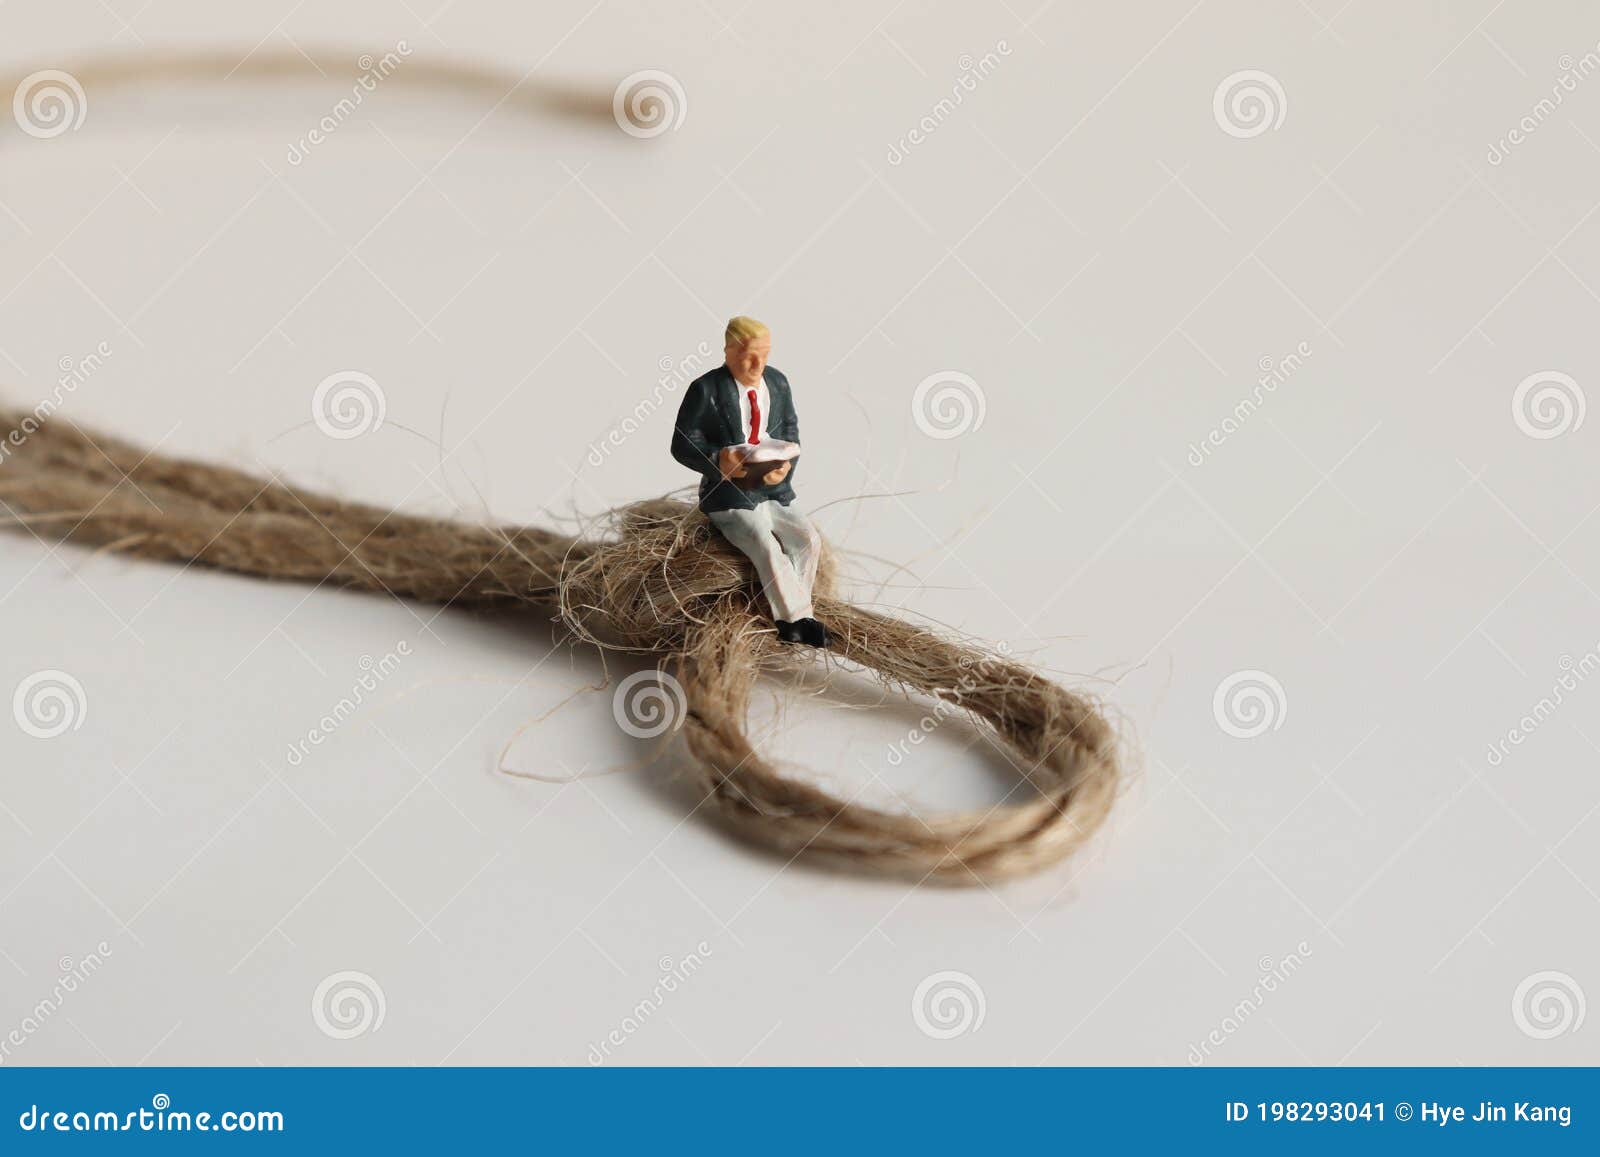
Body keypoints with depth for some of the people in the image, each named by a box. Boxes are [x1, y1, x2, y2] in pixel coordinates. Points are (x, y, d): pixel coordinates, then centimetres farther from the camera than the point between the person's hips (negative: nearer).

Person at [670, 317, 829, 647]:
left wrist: (786, 464, -12)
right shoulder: (705, 389, -10)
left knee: (809, 539, -16)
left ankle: (789, 618, -6)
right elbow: (682, 445, -8)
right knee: (769, 550, -27)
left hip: (774, 493, 6)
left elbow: (790, 434, 11)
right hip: (729, 496, -5)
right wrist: (717, 460, -27)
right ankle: (799, 616, -12)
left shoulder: (777, 382, 6)